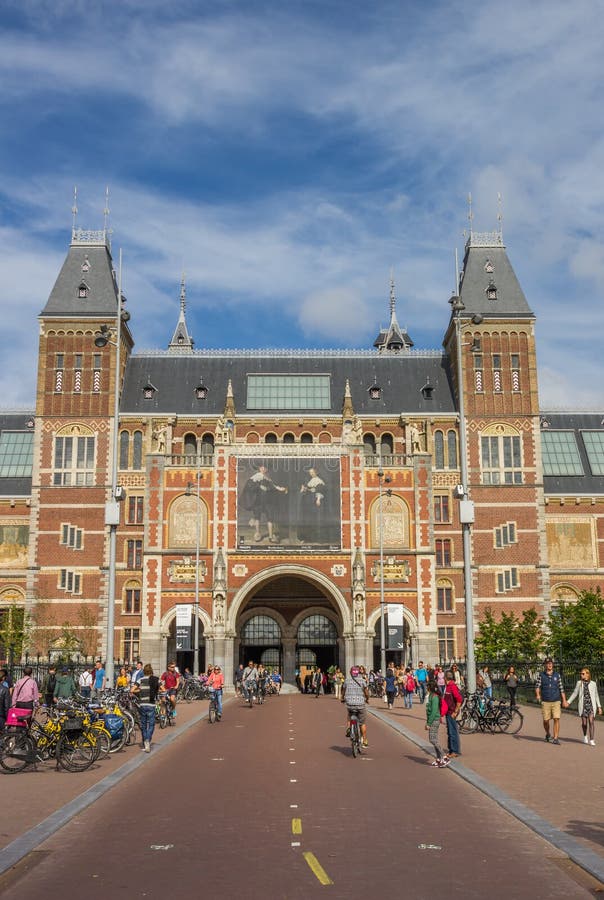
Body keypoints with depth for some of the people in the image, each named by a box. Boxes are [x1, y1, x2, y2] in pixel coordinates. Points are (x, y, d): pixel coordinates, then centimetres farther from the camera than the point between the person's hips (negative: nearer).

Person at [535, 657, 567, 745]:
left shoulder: (557, 675, 6)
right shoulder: (541, 675, 3)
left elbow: (561, 688, 9)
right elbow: (537, 686, -2)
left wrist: (564, 700, 6)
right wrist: (538, 694, -21)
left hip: (556, 701, 0)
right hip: (545, 702, 0)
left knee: (556, 719, -11)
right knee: (546, 720, 3)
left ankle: (556, 738, -7)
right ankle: (547, 734, 30)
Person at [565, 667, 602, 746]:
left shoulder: (593, 684, 3)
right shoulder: (579, 683, 3)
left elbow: (596, 696, 10)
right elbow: (575, 693, 9)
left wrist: (599, 707, 9)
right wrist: (568, 702, 4)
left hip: (591, 705, -1)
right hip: (583, 705, 1)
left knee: (591, 721, -14)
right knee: (584, 723, 4)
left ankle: (592, 740, -10)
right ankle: (585, 736, 33)